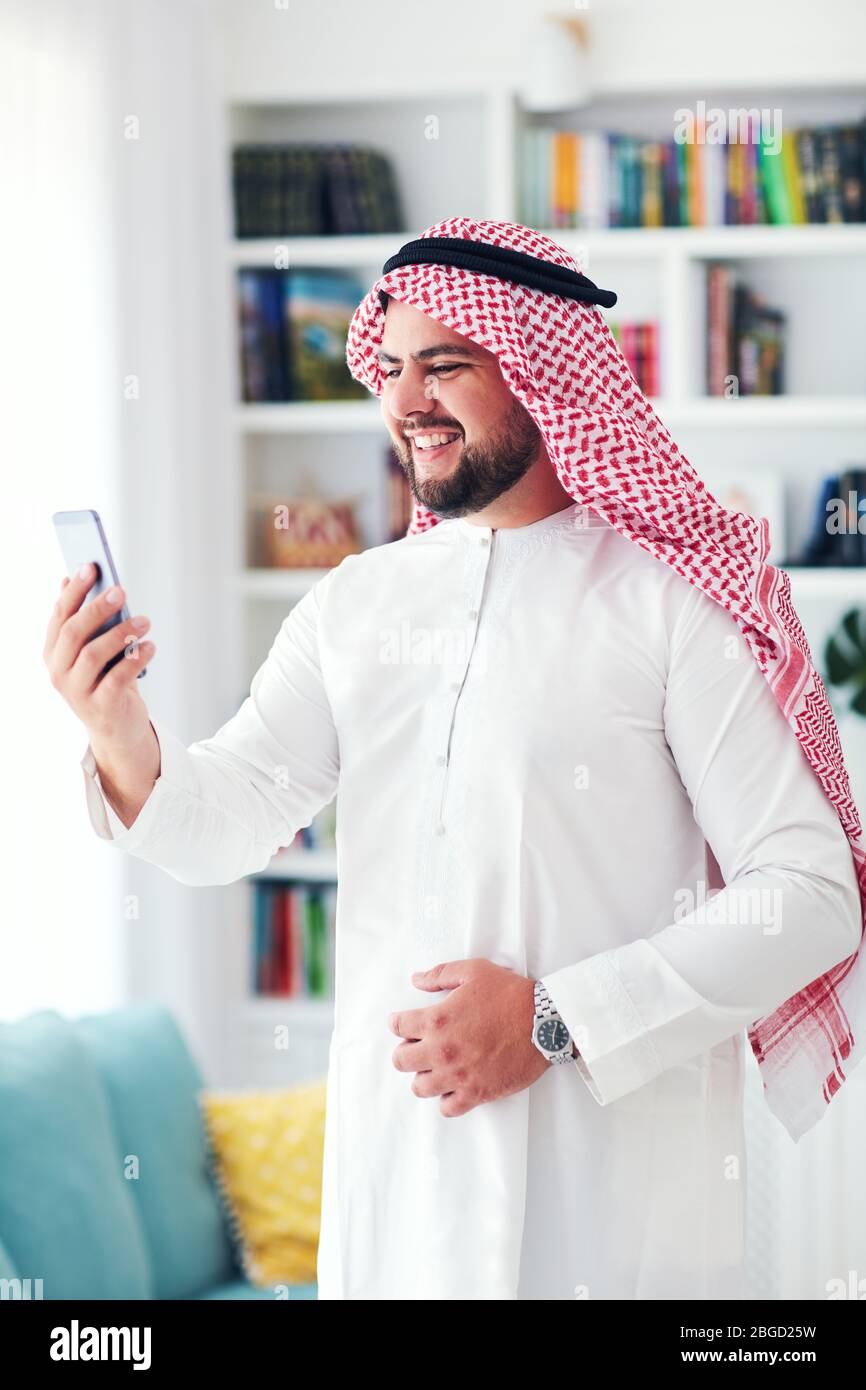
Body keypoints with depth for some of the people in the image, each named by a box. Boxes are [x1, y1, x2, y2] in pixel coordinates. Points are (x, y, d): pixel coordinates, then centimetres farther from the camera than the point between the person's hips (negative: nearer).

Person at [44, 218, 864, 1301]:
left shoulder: (667, 604, -8)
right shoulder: (352, 602, 9)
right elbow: (224, 824, 4)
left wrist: (556, 1023, -16)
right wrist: (123, 741, -17)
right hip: (390, 1155, 4)